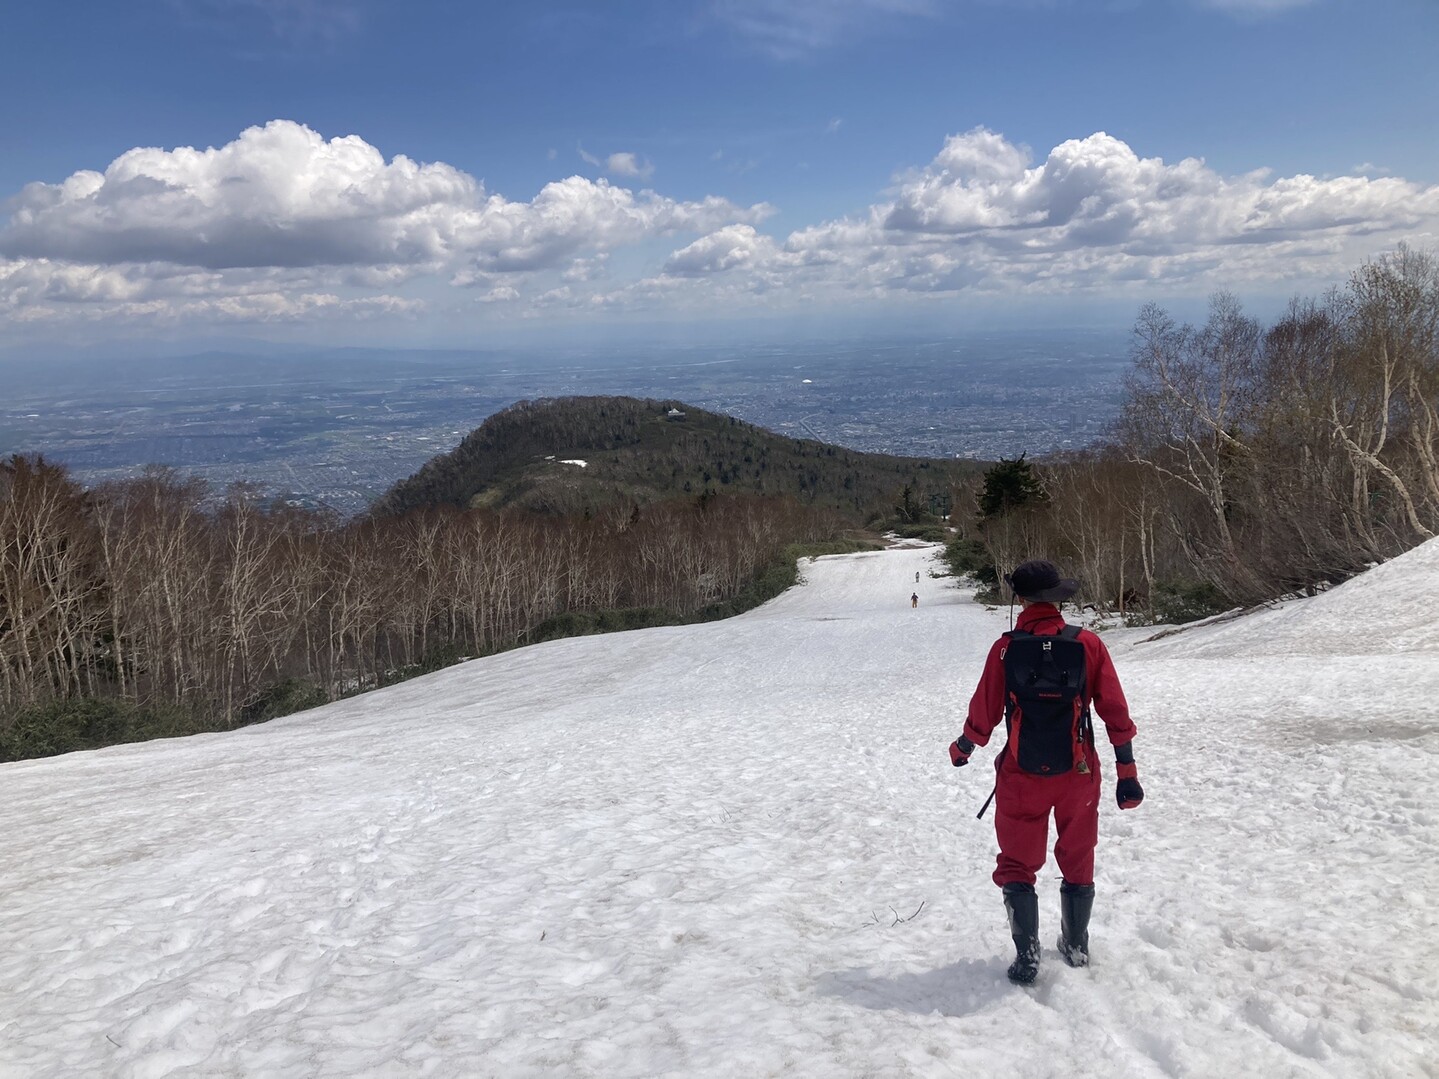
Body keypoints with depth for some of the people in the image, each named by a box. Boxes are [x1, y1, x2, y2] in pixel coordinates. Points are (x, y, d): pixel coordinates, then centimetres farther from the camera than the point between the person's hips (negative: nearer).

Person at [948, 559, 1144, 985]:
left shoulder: (1005, 649, -11)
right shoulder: (1088, 644, -9)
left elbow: (984, 713, -4)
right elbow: (1116, 713, -6)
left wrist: (962, 748, 15)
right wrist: (1127, 772, 2)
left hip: (1022, 776, -2)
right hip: (1078, 774, 2)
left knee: (1017, 864, 12)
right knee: (1078, 861, 20)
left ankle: (1027, 956, 8)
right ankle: (1077, 947, 32)